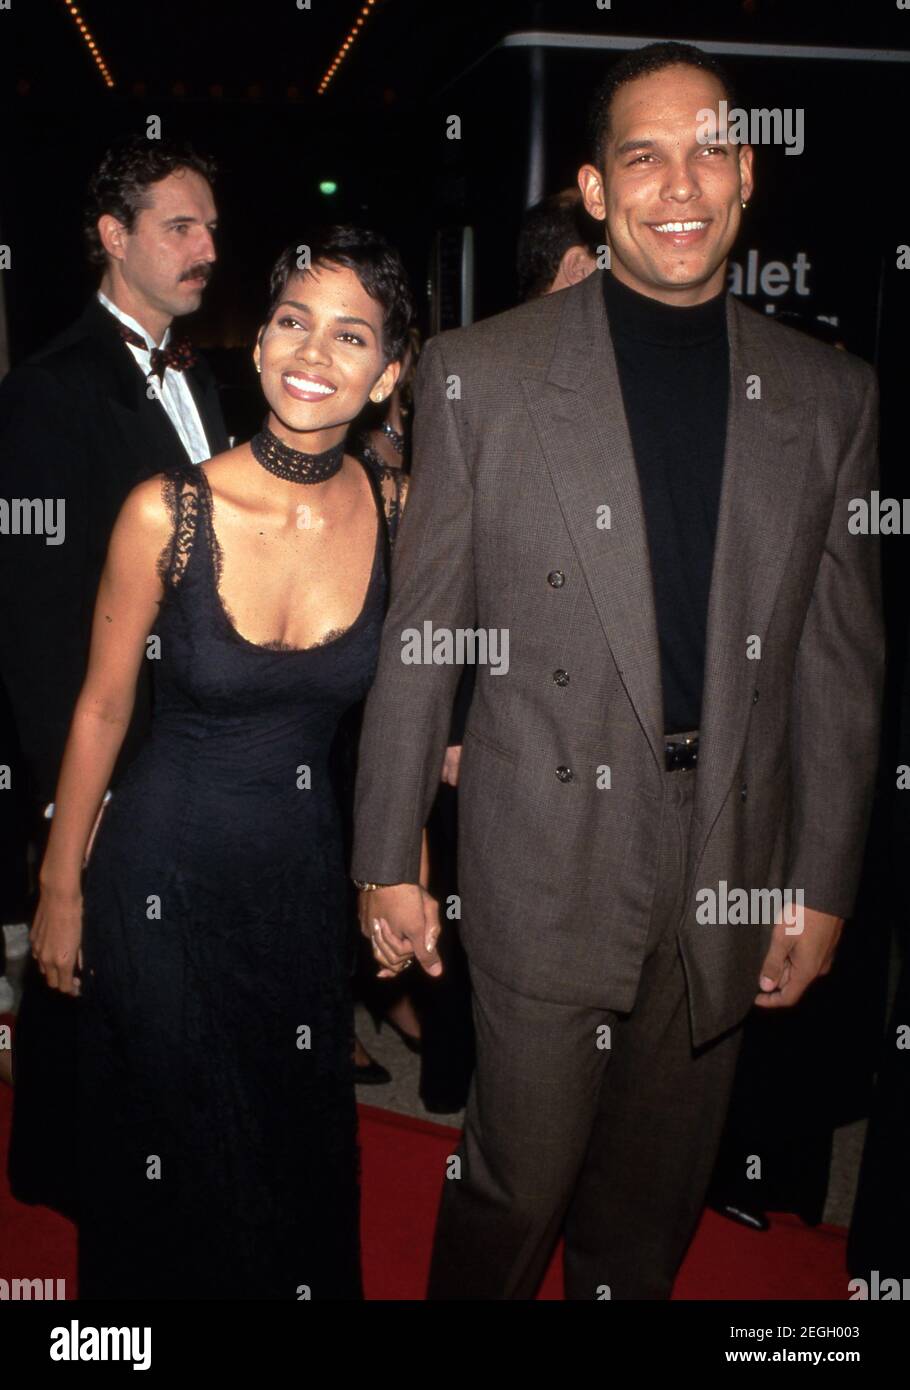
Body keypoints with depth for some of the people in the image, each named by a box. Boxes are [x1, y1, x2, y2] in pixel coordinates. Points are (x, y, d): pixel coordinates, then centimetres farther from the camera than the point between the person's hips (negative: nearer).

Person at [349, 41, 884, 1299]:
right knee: (517, 1187, 8)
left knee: (653, 1209, 18)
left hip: (728, 883, 3)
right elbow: (419, 634, -2)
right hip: (549, 871, -2)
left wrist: (823, 887, 5)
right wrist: (388, 858, -2)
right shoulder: (480, 372, -4)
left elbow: (842, 664, 5)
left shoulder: (830, 395, 3)